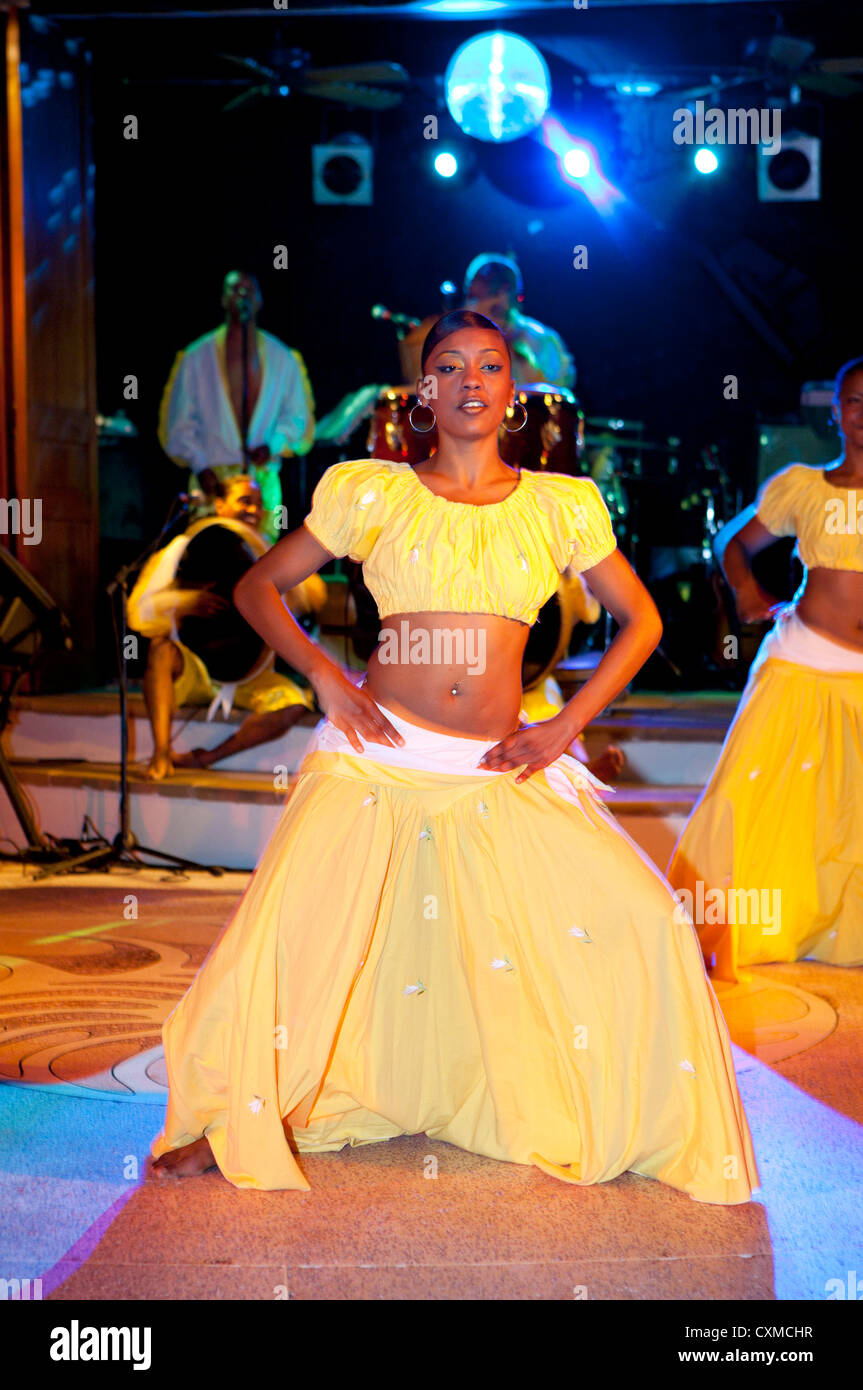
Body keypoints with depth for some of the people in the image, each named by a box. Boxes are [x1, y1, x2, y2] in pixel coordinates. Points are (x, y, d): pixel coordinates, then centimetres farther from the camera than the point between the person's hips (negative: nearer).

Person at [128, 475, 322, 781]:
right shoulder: (183, 549, 0)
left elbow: (313, 595, -7)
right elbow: (138, 612, -12)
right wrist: (186, 603, -31)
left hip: (244, 674, 2)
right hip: (191, 671, -2)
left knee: (294, 703, -27)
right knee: (162, 649, -35)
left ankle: (205, 758, -19)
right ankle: (161, 754, -32)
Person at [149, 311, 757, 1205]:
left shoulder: (560, 506, 8)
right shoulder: (371, 492, 5)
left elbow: (640, 620, 14)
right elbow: (257, 588, 10)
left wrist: (566, 725, 2)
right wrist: (324, 675, -6)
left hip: (505, 775, 2)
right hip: (379, 758, -1)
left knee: (644, 923, -9)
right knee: (278, 937, -14)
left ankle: (657, 1128, 14)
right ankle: (229, 1123, 12)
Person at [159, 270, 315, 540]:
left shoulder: (283, 359, 13)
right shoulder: (196, 358, 8)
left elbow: (298, 416, 13)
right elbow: (179, 421, 6)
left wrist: (273, 444, -7)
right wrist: (199, 465, -7)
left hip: (263, 479, 2)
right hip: (212, 481, -1)